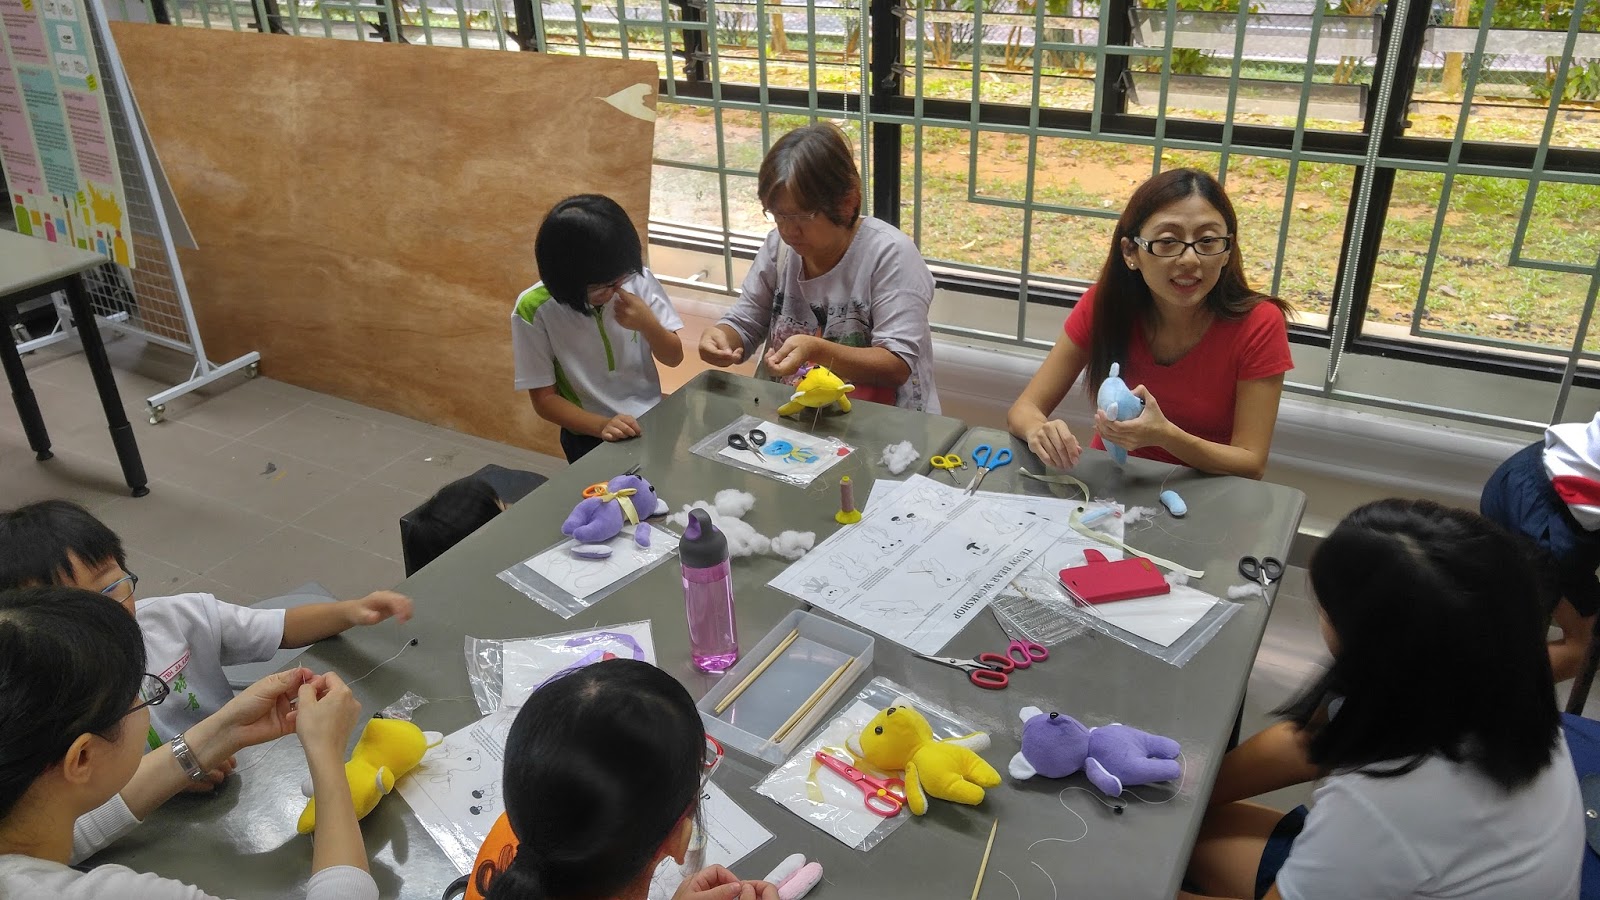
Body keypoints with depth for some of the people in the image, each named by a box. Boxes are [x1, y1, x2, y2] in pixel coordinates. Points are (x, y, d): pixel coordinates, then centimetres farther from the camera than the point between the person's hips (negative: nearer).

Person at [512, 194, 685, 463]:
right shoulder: (534, 310, -15)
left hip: (653, 419, 3)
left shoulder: (638, 280, -9)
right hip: (591, 436, -3)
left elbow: (674, 357, 2)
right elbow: (545, 399, -8)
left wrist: (649, 324, -18)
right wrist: (601, 426, -24)